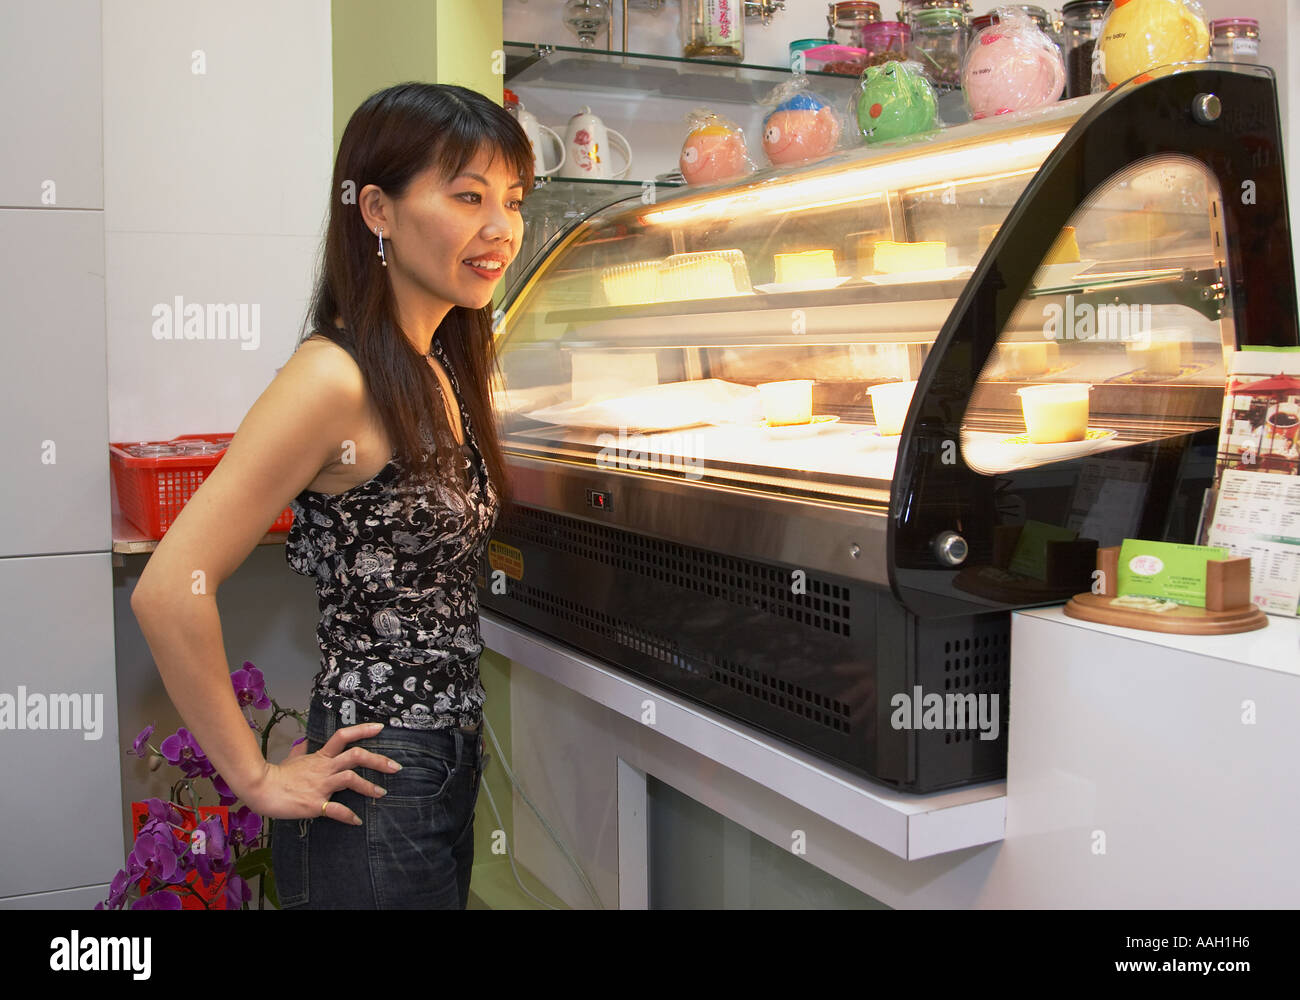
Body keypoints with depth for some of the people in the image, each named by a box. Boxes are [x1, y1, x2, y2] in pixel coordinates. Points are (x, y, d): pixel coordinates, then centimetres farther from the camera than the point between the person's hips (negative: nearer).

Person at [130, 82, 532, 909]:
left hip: (449, 770, 8)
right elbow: (171, 591, -25)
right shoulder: (336, 379, -20)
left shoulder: (443, 366, 6)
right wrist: (256, 778, -16)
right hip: (373, 800, -8)